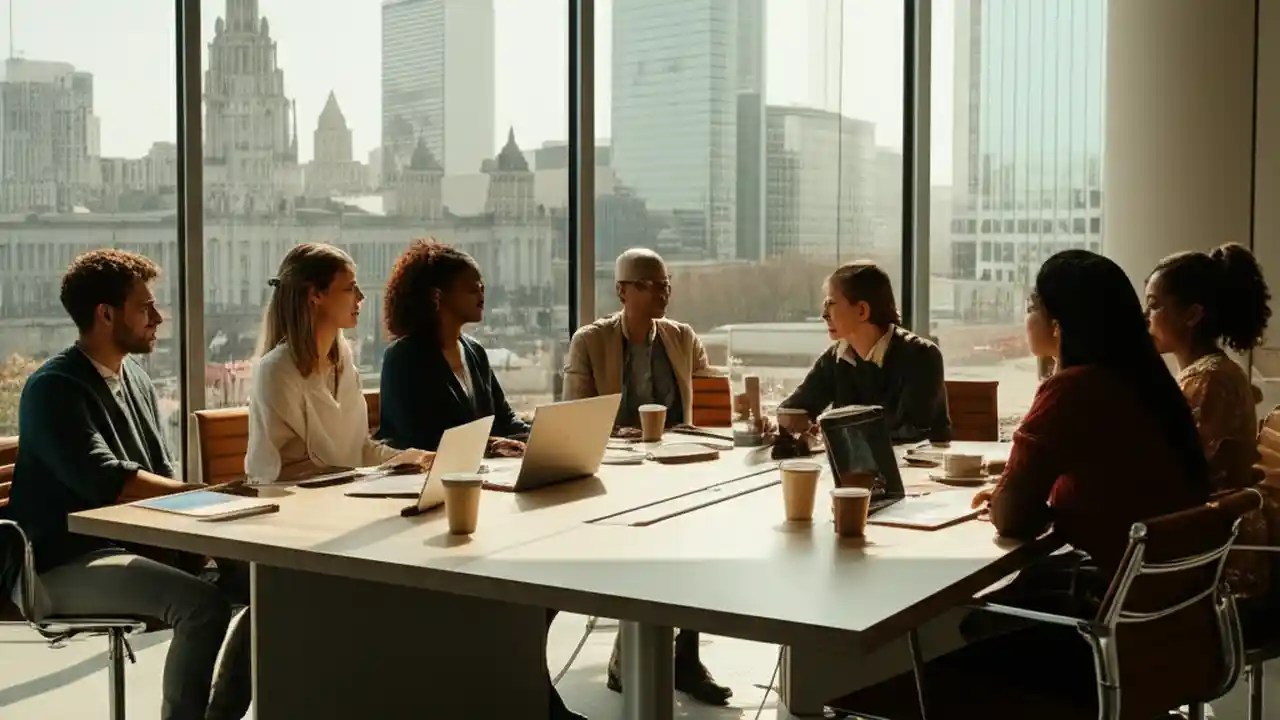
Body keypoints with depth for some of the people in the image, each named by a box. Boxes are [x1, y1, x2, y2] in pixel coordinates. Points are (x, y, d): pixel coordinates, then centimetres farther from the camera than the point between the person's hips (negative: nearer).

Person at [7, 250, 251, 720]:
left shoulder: (137, 380, 13)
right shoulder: (54, 388, -12)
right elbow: (108, 482, -23)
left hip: (139, 545, 8)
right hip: (68, 563, -8)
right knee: (202, 604, -31)